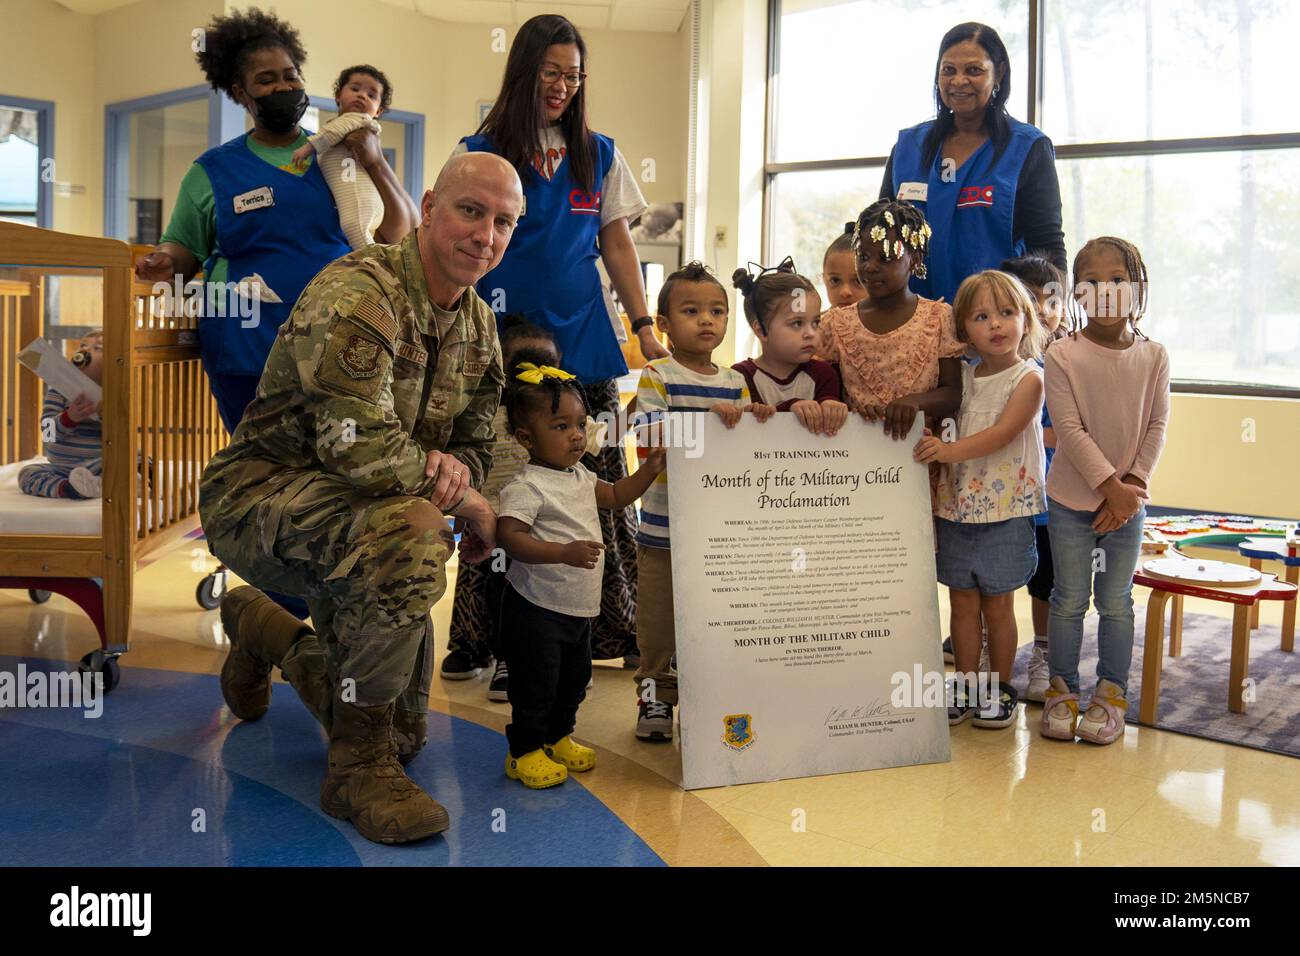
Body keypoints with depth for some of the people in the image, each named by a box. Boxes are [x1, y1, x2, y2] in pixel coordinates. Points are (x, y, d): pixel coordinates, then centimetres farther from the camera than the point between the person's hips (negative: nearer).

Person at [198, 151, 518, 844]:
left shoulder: (478, 323, 6)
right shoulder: (356, 294, -22)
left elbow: (476, 444, 12)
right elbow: (358, 448, -33)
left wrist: (450, 468, -13)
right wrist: (462, 500, -19)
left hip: (350, 521, 8)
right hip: (261, 494, -8)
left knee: (405, 731, 13)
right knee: (410, 527, -41)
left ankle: (261, 626, 39)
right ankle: (360, 763, -24)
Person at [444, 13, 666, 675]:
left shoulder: (600, 156, 13)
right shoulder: (481, 153, 5)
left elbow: (617, 245, 14)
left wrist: (644, 326, 4)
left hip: (583, 341, 2)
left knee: (599, 483, 0)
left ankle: (612, 627, 10)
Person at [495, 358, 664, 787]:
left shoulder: (580, 477, 8)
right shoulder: (527, 486, -21)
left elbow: (616, 496, 23)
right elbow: (509, 535, -31)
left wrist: (650, 469, 9)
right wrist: (564, 552, -39)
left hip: (577, 608, 9)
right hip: (536, 607, -9)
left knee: (574, 678, 20)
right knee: (536, 683, 1)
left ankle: (558, 737, 39)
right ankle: (524, 751, 18)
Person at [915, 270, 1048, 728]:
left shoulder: (1028, 378, -8)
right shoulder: (961, 377, 8)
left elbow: (1002, 433, -21)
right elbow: (940, 421, 13)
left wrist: (951, 450, -34)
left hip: (1005, 509, -4)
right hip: (957, 505, 5)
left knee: (998, 604, 5)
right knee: (962, 601, 10)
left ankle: (1000, 690, 19)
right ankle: (965, 688, 21)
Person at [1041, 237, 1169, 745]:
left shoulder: (1153, 356, -1)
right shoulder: (1062, 356, -10)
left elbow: (1157, 425, -1)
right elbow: (1070, 429, -14)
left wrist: (1134, 484, -12)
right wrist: (1110, 485, -18)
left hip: (1127, 501, 2)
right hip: (1072, 498, -2)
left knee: (1116, 601, 9)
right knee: (1069, 599, 7)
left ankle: (1111, 694, 21)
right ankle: (1062, 690, 20)